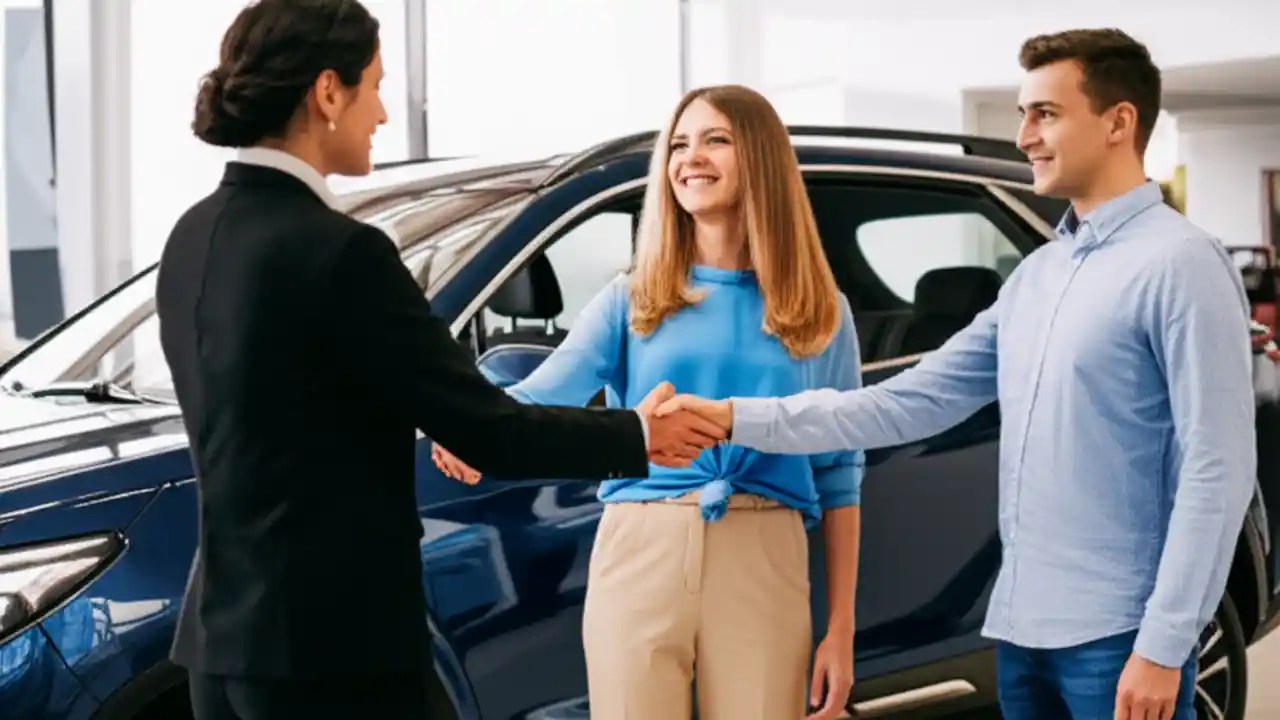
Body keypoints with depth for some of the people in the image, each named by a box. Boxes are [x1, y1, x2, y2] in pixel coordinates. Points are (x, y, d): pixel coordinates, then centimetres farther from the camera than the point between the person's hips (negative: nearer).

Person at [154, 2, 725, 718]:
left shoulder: (195, 237, 7)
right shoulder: (340, 251, -19)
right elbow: (489, 429, -14)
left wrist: (439, 426, 26)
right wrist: (637, 435, 1)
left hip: (227, 632, 9)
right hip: (335, 643, -8)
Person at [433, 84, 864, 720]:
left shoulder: (822, 314, 9)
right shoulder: (629, 301, 9)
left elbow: (839, 477, 9)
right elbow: (543, 396, -7)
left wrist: (841, 629, 5)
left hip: (764, 571, 0)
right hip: (639, 560, 0)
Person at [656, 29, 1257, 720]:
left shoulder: (1179, 264, -10)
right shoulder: (1036, 274, 14)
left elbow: (1217, 470, -15)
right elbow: (914, 400, 9)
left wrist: (1163, 645, -18)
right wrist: (739, 418, 1)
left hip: (1115, 634, -8)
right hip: (1023, 626, 8)